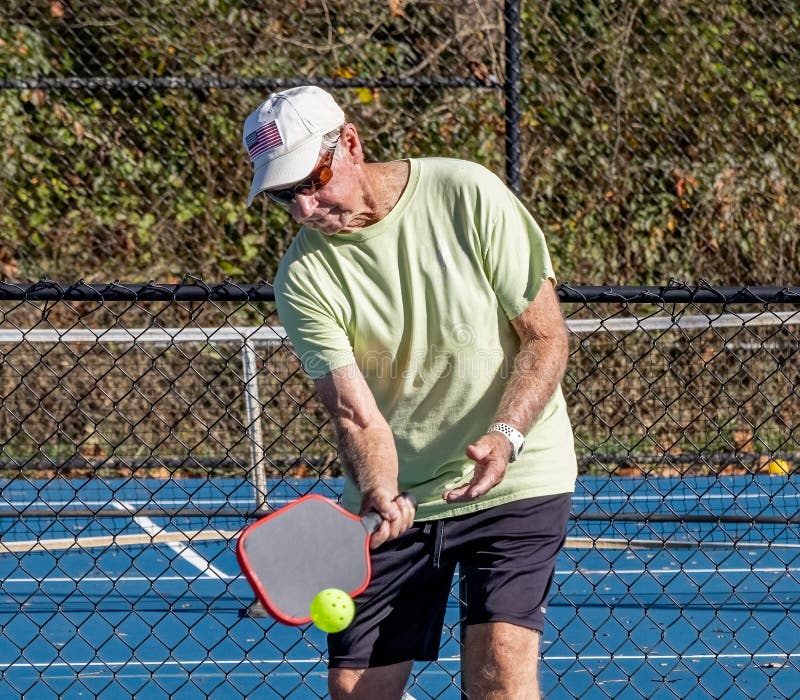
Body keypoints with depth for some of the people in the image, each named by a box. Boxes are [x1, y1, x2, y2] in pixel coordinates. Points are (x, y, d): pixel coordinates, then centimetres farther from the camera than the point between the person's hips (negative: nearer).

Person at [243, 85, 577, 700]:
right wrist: (379, 493, -35)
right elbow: (356, 412, -15)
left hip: (515, 477, -3)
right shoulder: (304, 278, -8)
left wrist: (504, 436, -25)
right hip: (397, 497, 3)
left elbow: (546, 337, -9)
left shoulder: (469, 195, -13)